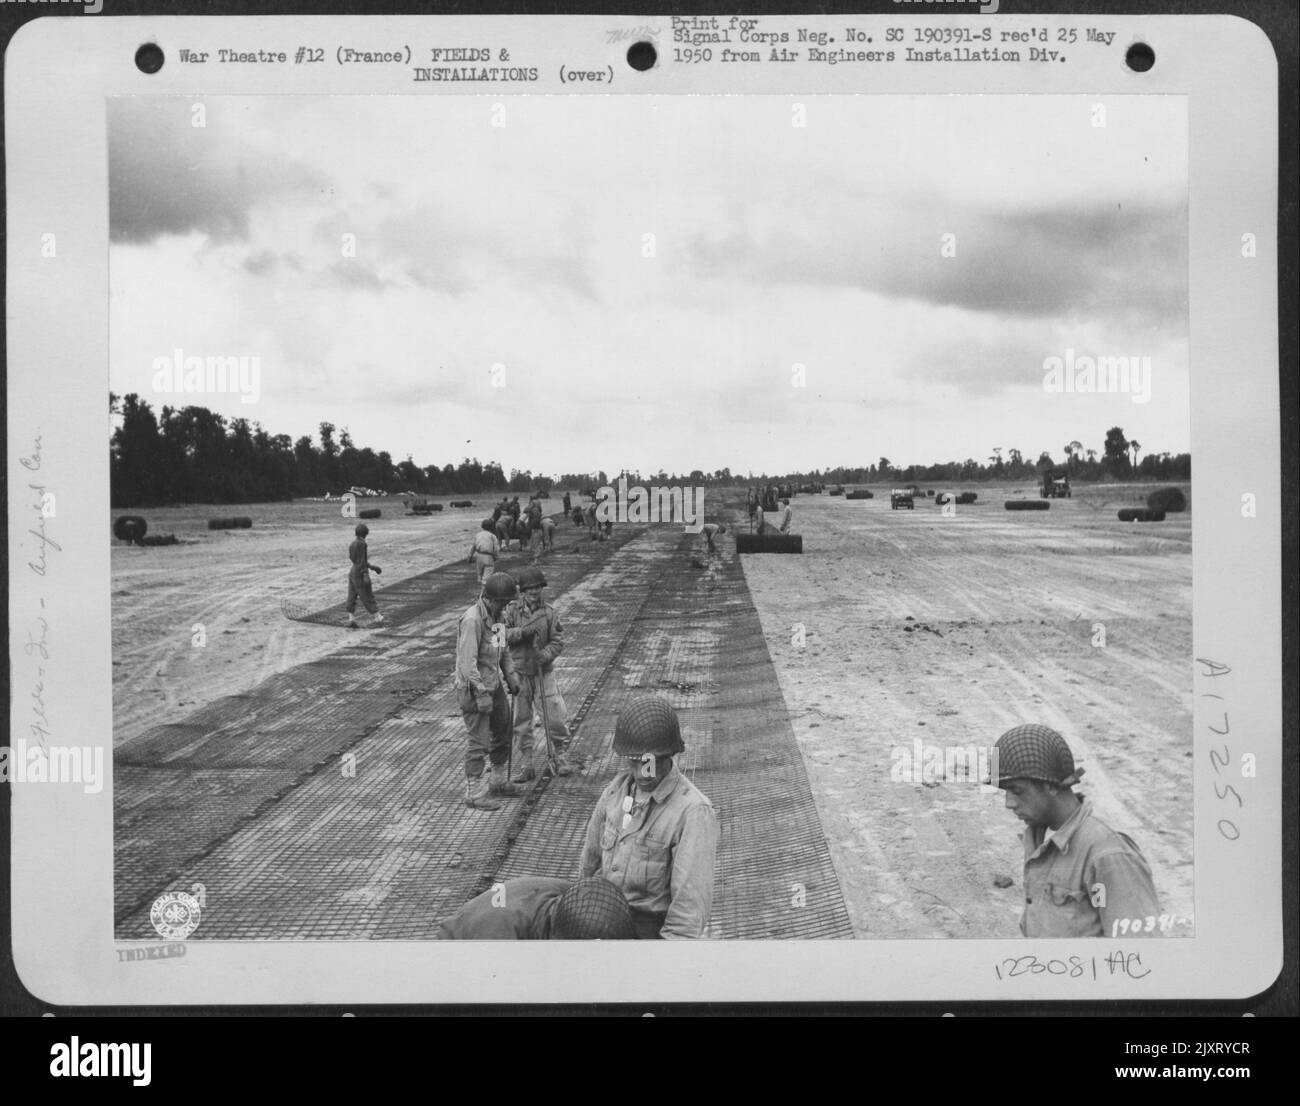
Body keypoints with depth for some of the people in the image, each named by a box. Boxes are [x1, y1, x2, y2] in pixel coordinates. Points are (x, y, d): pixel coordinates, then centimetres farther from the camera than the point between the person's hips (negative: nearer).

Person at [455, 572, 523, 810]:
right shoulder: (472, 620, -23)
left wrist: (511, 675, 8)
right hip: (474, 690, -9)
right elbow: (467, 662, -27)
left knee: (503, 732, 19)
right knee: (479, 742, -5)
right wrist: (482, 694, -28)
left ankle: (499, 781, 36)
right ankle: (474, 793, 5)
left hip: (494, 686, 9)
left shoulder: (496, 616, 5)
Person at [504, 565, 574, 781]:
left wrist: (546, 654, -22)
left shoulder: (549, 612, -1)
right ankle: (524, 765, 17)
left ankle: (560, 758, 18)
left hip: (544, 672, 0)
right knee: (521, 721, 7)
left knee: (556, 717, -2)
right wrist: (522, 631, -24)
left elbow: (558, 641, -3)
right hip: (520, 672, 0)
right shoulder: (512, 610, -2)